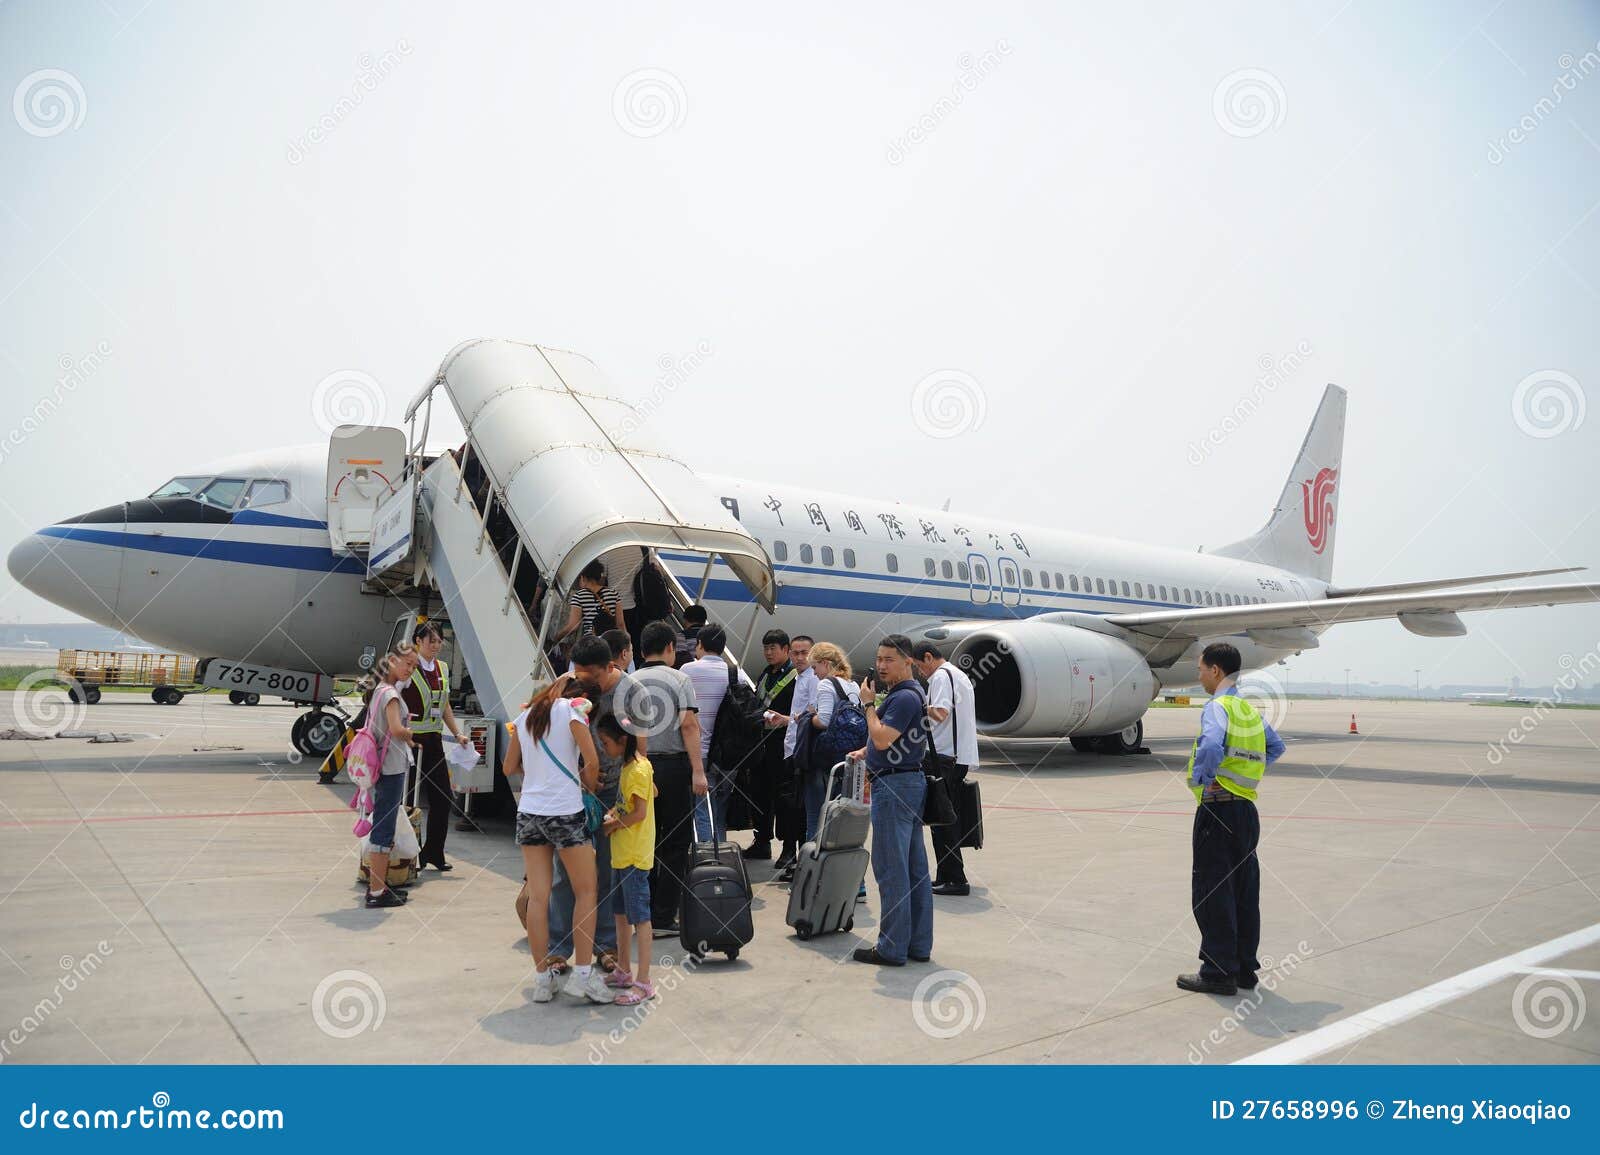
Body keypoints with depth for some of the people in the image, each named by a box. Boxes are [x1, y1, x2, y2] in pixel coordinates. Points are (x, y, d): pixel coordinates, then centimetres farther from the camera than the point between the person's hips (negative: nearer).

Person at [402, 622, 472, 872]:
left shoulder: (442, 668, 12)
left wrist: (457, 733, 14)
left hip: (434, 740, 7)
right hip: (411, 740, -7)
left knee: (443, 799, 8)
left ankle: (433, 853, 20)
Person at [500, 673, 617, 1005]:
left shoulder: (524, 716, 13)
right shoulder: (573, 709, -4)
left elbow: (509, 768, 18)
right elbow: (592, 761, -11)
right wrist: (590, 785, 6)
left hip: (529, 811, 5)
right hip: (565, 812, -5)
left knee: (538, 897, 7)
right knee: (586, 891, 7)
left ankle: (542, 978, 12)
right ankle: (582, 973, 5)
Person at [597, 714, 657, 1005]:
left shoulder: (638, 768, -17)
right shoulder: (629, 766, 13)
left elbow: (640, 813, -20)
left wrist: (614, 824, -8)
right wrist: (612, 813, 6)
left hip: (635, 855, -10)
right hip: (622, 853, 10)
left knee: (639, 916, -6)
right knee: (620, 913, 18)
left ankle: (644, 982, -1)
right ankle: (623, 971, 30)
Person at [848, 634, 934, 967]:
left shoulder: (905, 696, -16)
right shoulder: (903, 693, 18)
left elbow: (882, 739, -22)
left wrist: (869, 704, -11)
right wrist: (865, 752, 18)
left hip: (894, 786, -11)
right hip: (910, 783, 11)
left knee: (891, 868, -5)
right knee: (915, 869, 11)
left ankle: (892, 948, 1)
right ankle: (918, 944, 18)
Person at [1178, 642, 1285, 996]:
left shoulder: (1217, 707, -14)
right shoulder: (1252, 710, 13)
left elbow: (1211, 746, -32)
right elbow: (1276, 748, 27)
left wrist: (1200, 778, -17)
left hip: (1218, 809, -8)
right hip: (1248, 809, 9)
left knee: (1211, 893, -1)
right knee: (1245, 893, 13)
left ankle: (1219, 972, 4)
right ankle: (1245, 967, 22)